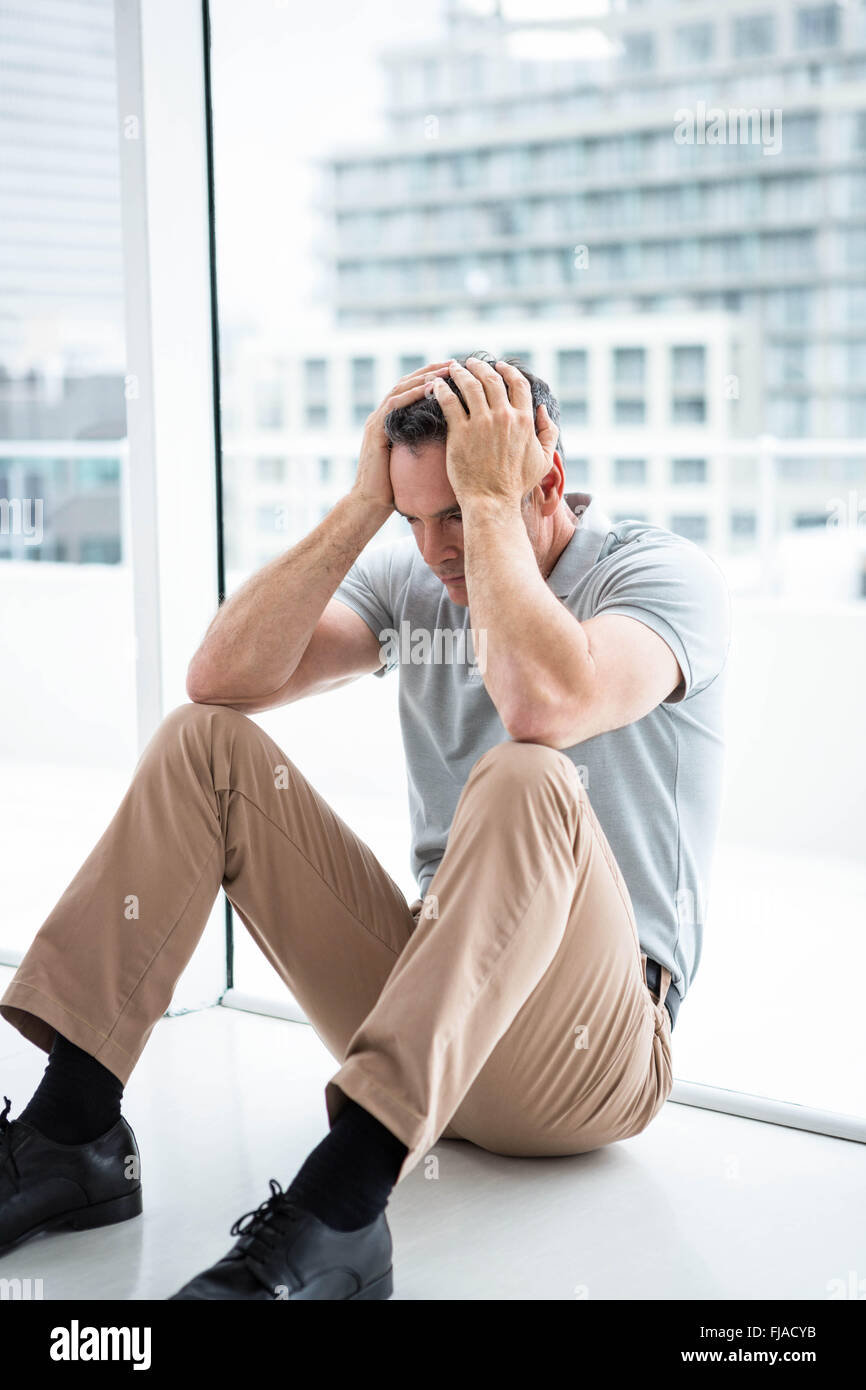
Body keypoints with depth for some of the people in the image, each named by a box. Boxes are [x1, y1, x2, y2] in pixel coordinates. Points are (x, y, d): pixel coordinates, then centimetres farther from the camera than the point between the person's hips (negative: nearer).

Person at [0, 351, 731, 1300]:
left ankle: (334, 1213, -41)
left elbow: (546, 705, -32)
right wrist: (365, 503, -10)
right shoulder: (412, 578, 8)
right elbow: (222, 677, -7)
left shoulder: (665, 574, -8)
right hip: (427, 995, 5)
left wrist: (490, 502, -21)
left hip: (590, 1050, -5)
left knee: (524, 779, -36)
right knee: (205, 741, -5)